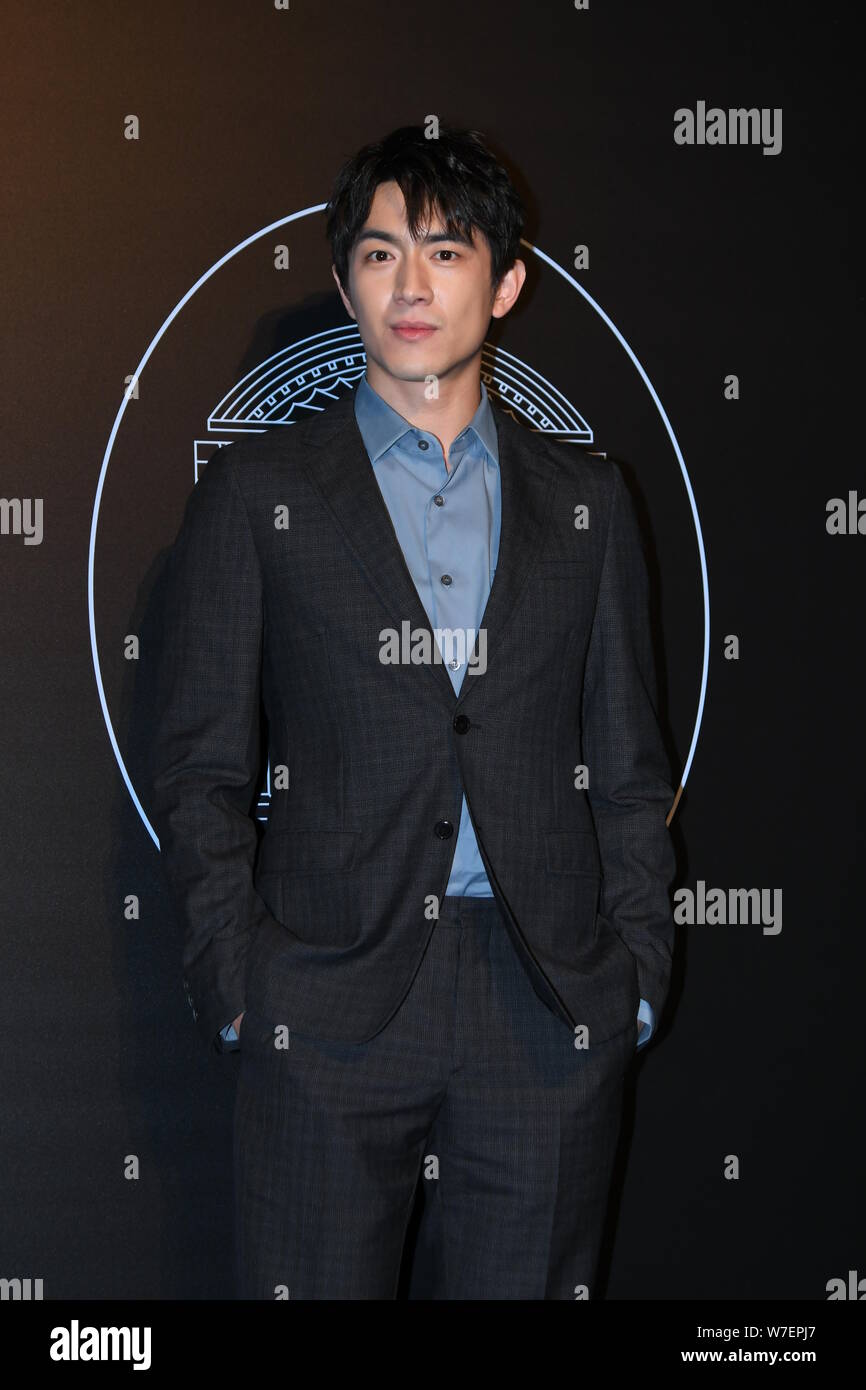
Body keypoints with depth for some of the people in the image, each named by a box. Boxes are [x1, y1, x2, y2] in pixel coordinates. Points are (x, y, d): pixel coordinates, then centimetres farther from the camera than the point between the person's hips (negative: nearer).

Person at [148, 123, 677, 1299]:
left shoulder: (587, 501, 12)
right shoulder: (255, 493, 6)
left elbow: (628, 770, 12)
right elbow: (200, 769, 4)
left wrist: (637, 972, 3)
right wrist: (234, 983, -5)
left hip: (551, 1009, 2)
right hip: (328, 1008, -1)